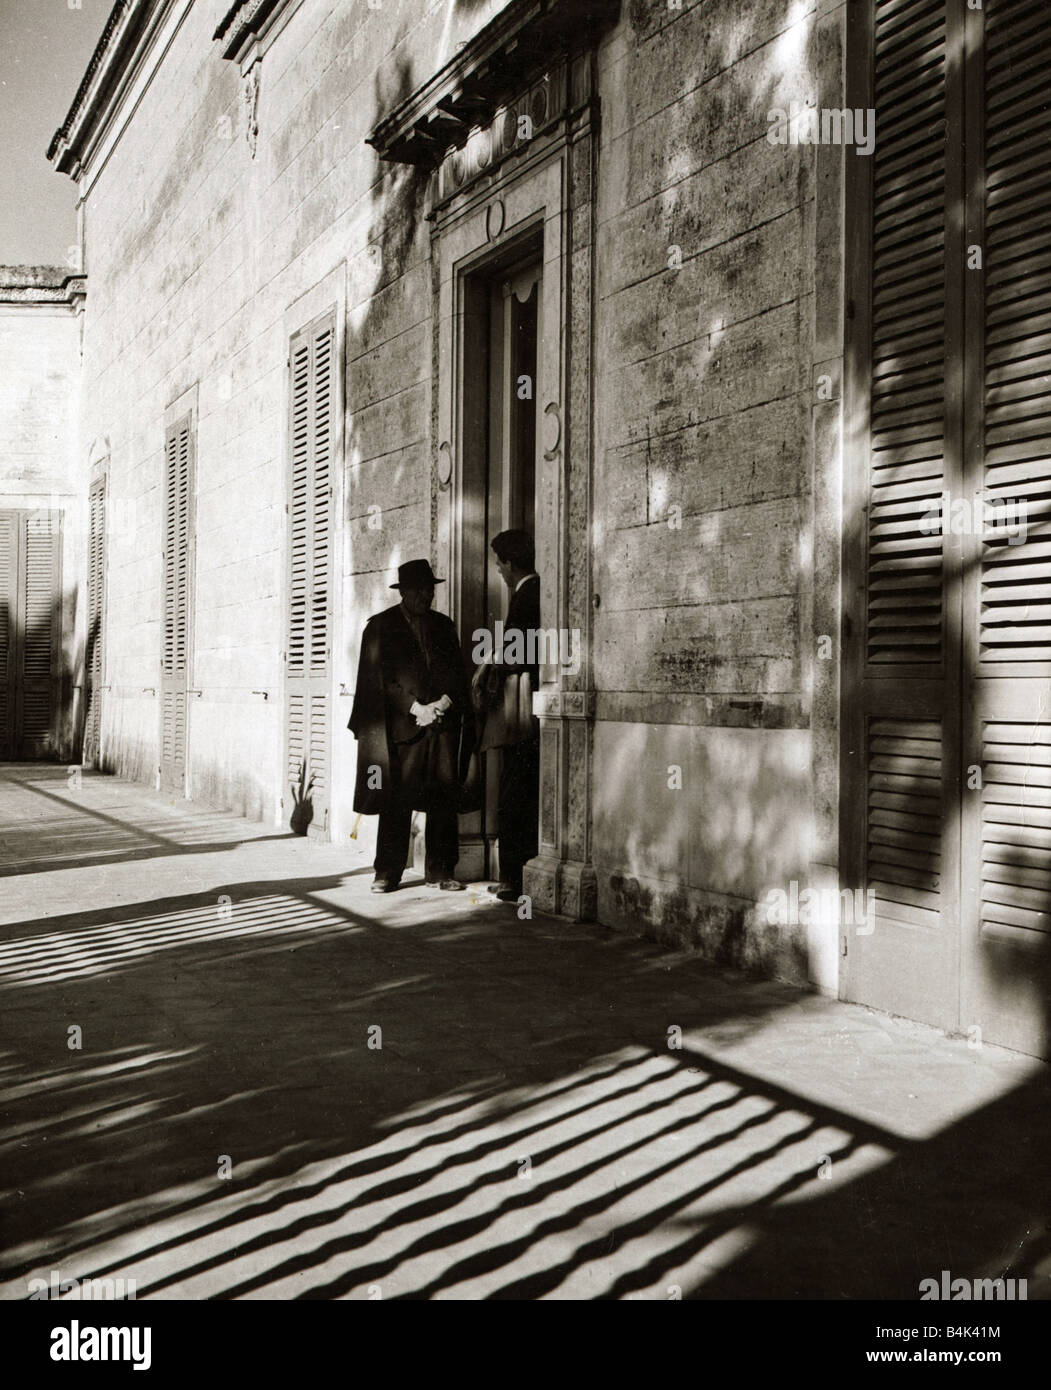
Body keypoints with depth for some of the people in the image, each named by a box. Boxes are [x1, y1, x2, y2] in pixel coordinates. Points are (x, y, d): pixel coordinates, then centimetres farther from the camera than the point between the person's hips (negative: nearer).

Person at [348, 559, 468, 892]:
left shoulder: (444, 626, 16)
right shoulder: (380, 626, 4)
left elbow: (457, 673, 14)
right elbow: (379, 679, -2)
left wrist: (443, 703, -5)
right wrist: (416, 708, -10)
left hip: (443, 724, 3)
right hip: (401, 725, -3)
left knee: (444, 799, 1)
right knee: (396, 802, -3)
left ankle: (441, 870, 9)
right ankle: (388, 872, 5)